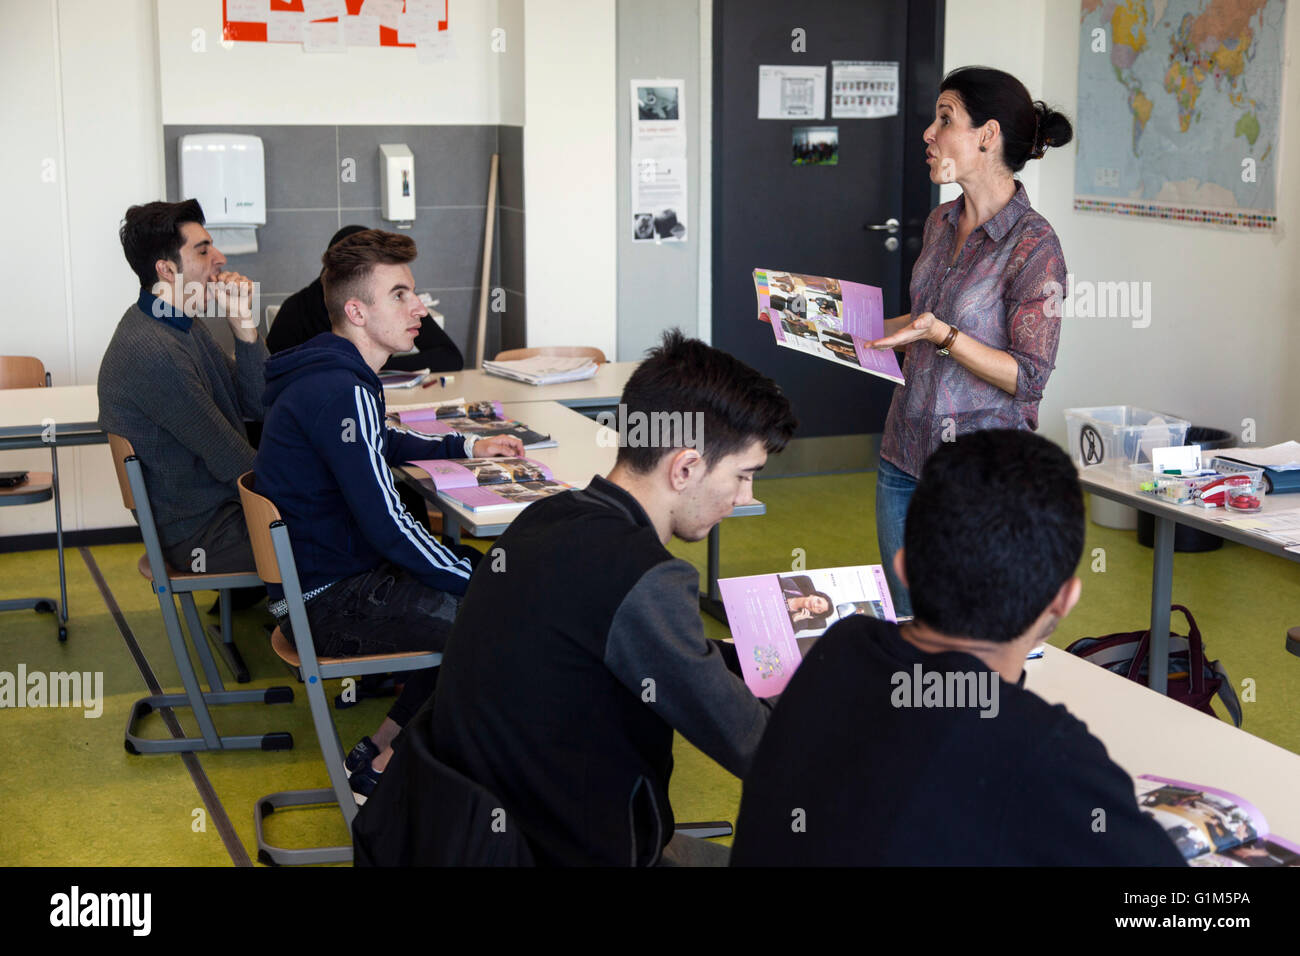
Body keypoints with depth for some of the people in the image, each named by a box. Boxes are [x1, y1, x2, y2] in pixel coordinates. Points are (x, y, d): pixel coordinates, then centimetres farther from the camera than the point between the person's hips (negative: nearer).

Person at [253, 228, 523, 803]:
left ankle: (380, 749, 15)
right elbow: (388, 527, -26)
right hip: (327, 601, -10)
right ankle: (382, 771, -2)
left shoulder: (330, 373, 10)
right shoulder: (341, 391, -23)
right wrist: (479, 582, -17)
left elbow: (379, 444, 32)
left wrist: (467, 447, 24)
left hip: (319, 576, 10)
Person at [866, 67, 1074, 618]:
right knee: (906, 628, 16)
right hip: (905, 455, 8)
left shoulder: (1033, 245, -16)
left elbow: (1029, 377, -18)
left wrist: (943, 335, -27)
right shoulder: (941, 224, 7)